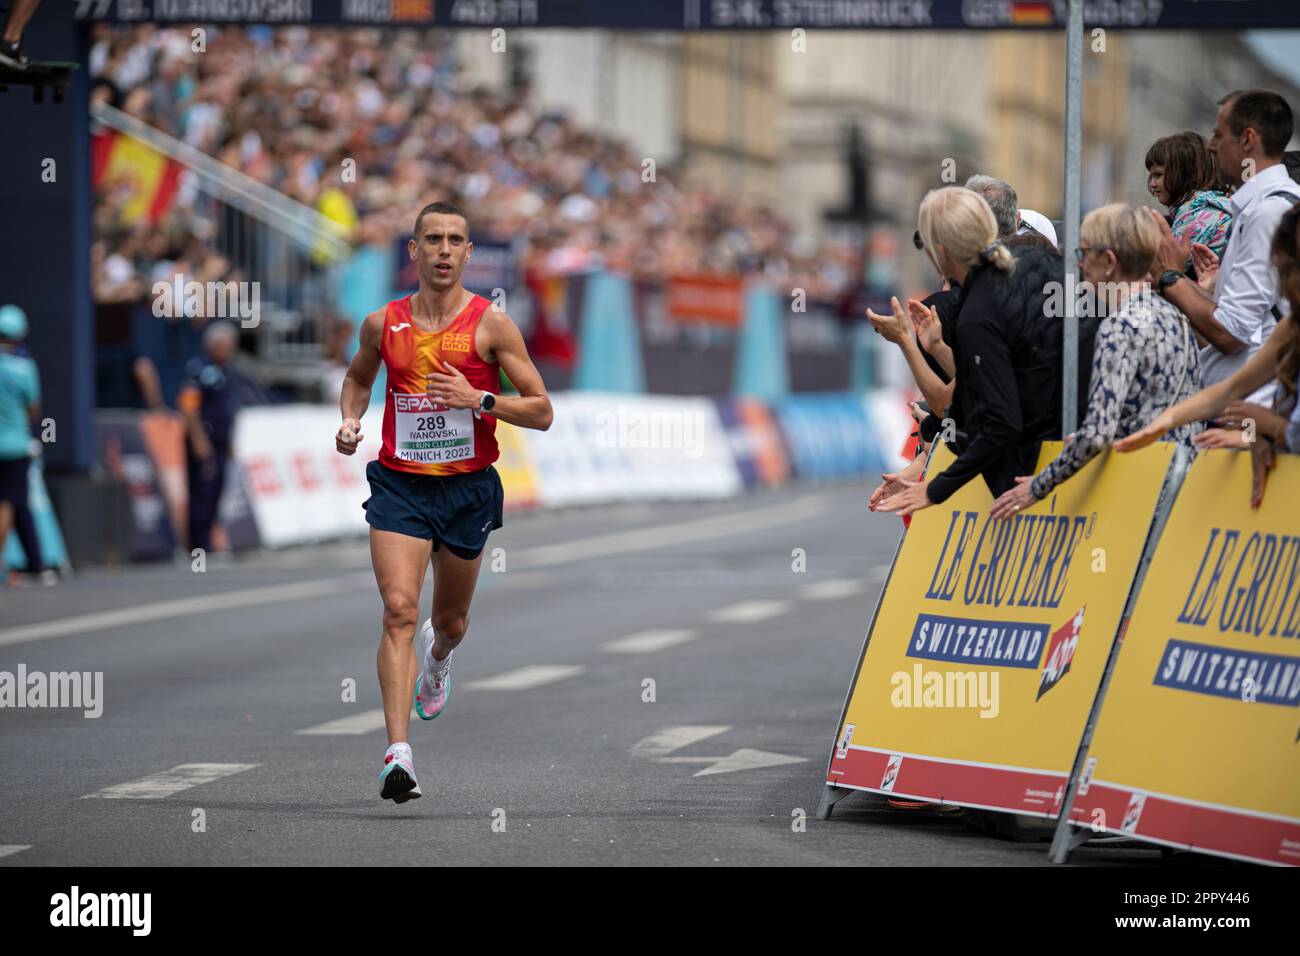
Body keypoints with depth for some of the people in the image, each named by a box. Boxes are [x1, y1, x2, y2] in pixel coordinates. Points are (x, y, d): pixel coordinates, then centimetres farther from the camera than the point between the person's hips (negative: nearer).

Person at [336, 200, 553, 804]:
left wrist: (479, 399, -18)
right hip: (399, 486, 0)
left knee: (451, 621, 17)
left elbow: (541, 412, -4)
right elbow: (358, 376, 25)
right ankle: (398, 754, -23)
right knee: (399, 611, -17)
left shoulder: (491, 324, -5)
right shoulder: (383, 324, 2)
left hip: (467, 489, 0)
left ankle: (438, 656, 57)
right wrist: (350, 419, 5)